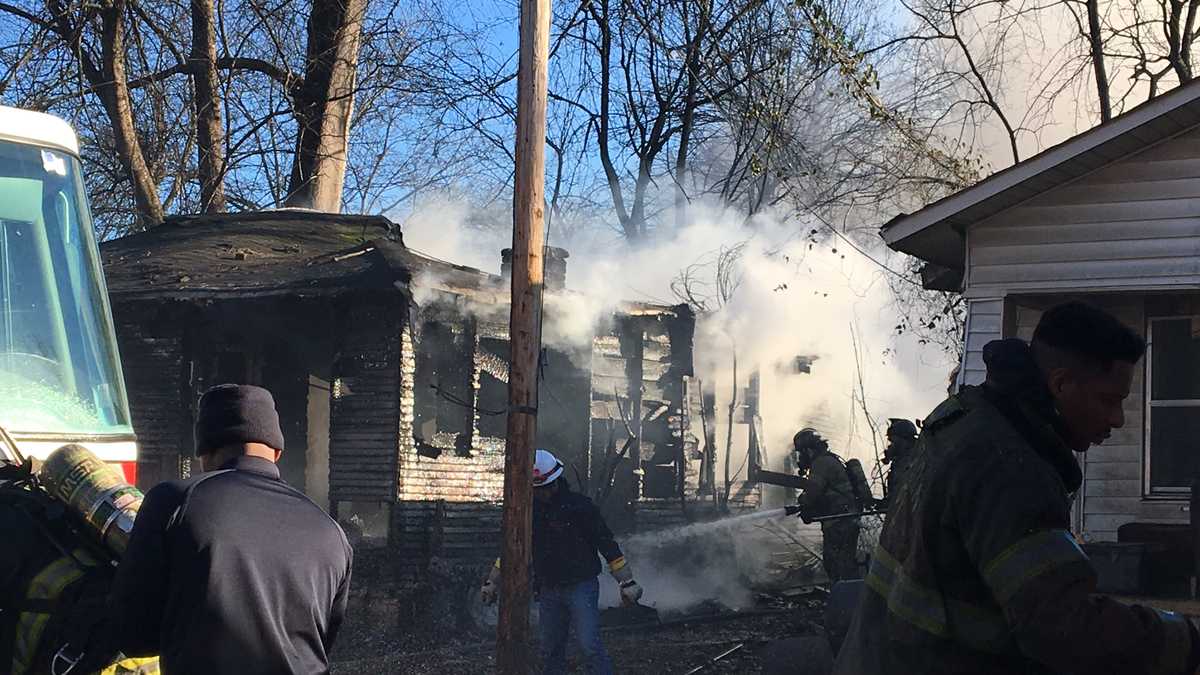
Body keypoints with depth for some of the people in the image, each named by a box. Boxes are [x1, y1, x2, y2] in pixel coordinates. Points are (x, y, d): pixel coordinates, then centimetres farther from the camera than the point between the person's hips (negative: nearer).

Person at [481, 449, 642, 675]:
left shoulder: (579, 506, -9)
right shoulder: (530, 510, 6)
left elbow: (607, 544, -7)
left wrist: (626, 582, -9)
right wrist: (493, 581, 20)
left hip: (581, 586, -5)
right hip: (548, 591, 5)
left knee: (589, 645, -16)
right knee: (550, 650, 10)